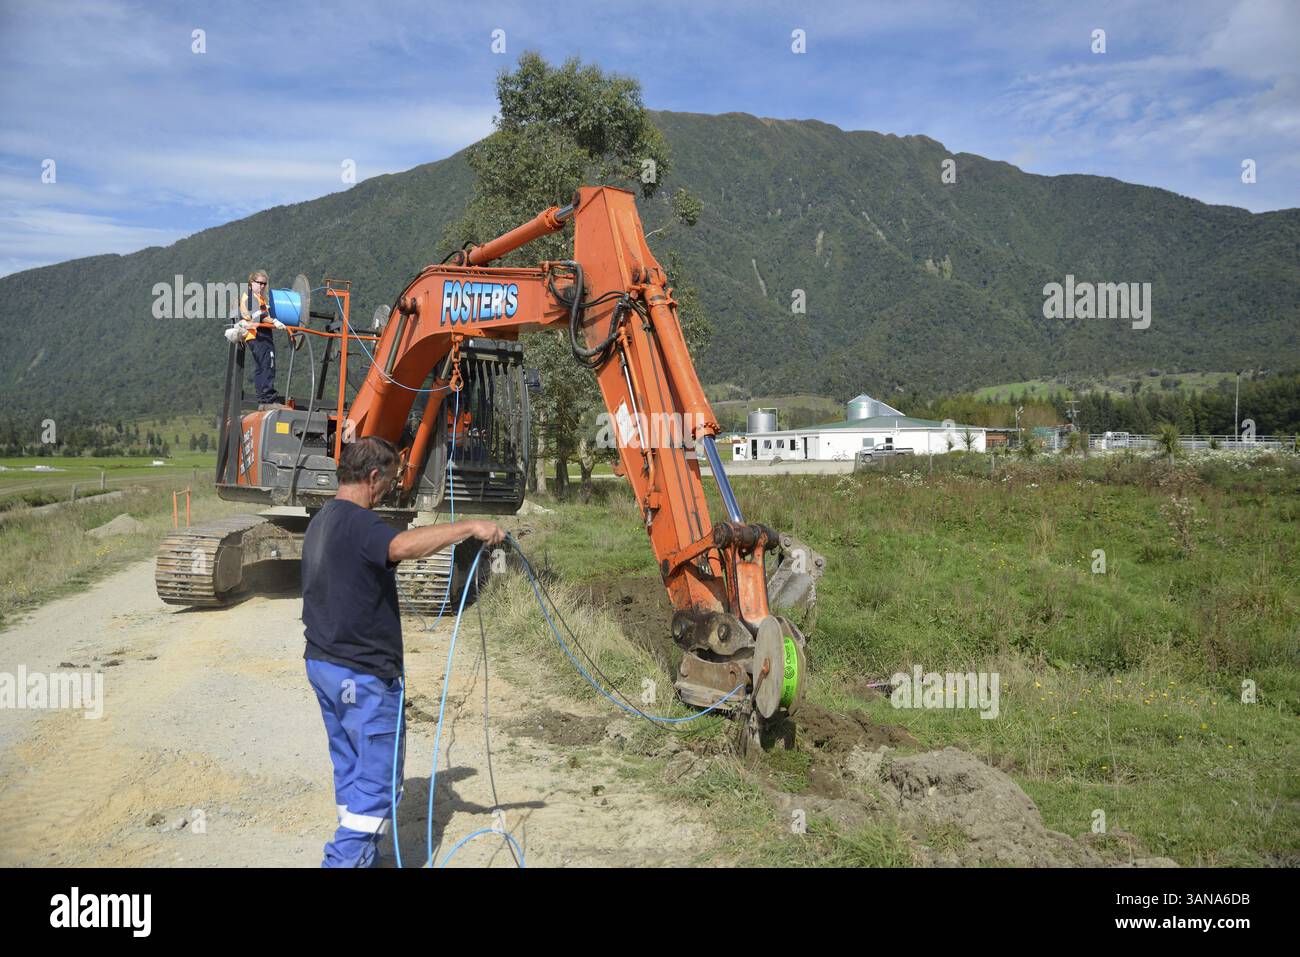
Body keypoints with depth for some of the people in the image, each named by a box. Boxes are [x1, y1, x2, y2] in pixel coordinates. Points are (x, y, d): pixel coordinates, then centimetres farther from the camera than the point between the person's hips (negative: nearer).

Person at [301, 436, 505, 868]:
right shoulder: (358, 523, -20)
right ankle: (346, 859, -2)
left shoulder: (321, 520, 13)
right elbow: (403, 546, -42)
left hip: (322, 662, 10)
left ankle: (356, 854, 28)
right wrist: (470, 527, -41)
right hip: (362, 673, -10)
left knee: (351, 769, 19)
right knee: (380, 774, -1)